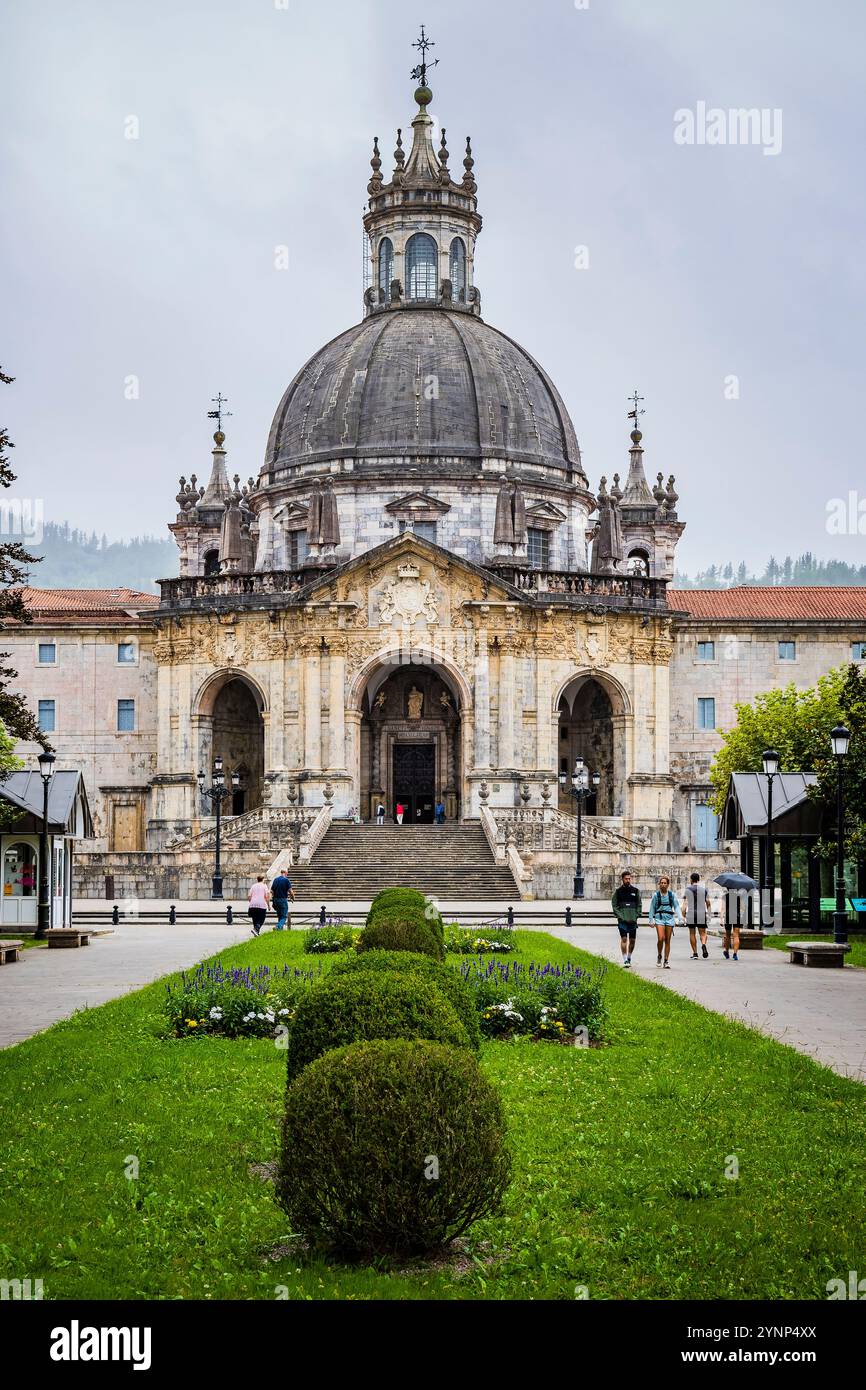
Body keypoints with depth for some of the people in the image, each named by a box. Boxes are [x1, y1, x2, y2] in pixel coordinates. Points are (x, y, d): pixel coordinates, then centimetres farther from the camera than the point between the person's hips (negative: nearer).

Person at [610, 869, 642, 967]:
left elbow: (639, 905, 10)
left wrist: (636, 916, -1)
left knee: (632, 940, 7)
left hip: (633, 920, 2)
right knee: (624, 939, -9)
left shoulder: (636, 891, 8)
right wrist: (620, 916, -8)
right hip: (622, 920, -2)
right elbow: (614, 905, 2)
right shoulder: (618, 891, 3)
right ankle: (625, 960, -7)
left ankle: (629, 957, 25)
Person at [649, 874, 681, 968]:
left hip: (669, 918, 1)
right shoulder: (656, 895, 4)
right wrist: (651, 920, 7)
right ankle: (659, 956, 8)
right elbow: (652, 908, 9)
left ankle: (666, 961, 10)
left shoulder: (672, 895, 6)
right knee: (661, 939, -16)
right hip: (659, 918, -1)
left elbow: (676, 907, 8)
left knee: (667, 940, 3)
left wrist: (678, 919, -1)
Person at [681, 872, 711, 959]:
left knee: (692, 934, 9)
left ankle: (695, 953, 8)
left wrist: (683, 916, 1)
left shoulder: (687, 890, 0)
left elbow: (684, 904, -4)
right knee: (703, 933, 6)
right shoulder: (704, 890, 3)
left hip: (690, 915, 0)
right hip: (702, 914, 1)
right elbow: (708, 904, 5)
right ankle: (703, 945, -24)